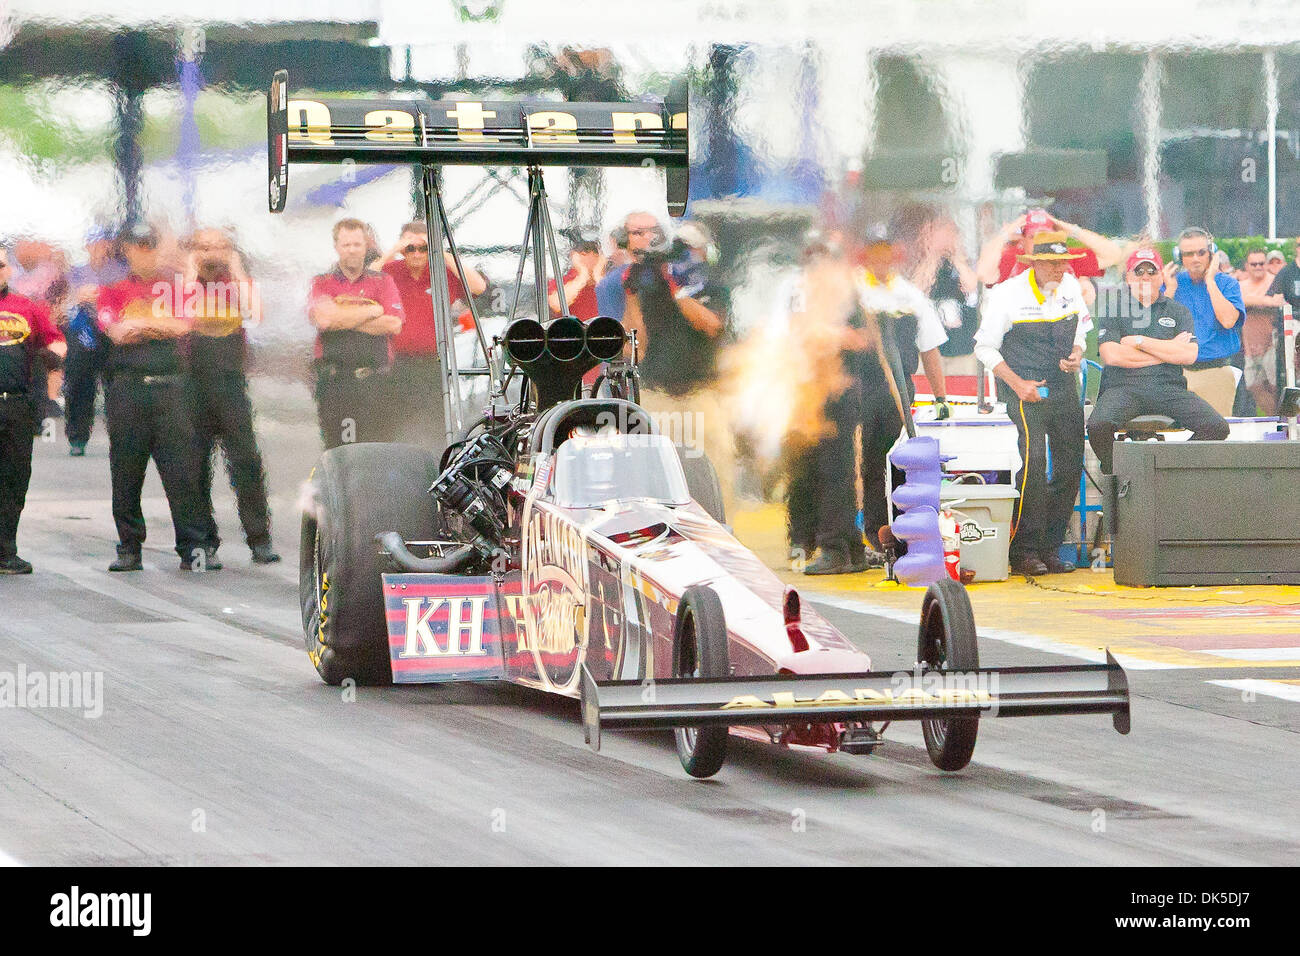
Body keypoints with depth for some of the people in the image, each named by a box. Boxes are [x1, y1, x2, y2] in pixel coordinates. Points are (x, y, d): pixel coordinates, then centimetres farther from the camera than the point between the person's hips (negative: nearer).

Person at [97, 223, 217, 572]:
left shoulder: (173, 288, 13)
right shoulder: (113, 291, 11)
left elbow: (182, 325, -4)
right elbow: (116, 331, -5)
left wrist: (138, 322, -1)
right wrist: (161, 325, 1)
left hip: (171, 385, 0)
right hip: (127, 385, 0)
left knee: (182, 469, -5)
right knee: (126, 471, 2)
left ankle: (194, 547, -3)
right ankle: (129, 548, 10)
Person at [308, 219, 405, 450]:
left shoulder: (383, 282, 13)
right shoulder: (322, 283, 12)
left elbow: (393, 324, -3)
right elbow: (323, 318, -9)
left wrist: (343, 319, -3)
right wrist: (373, 311, -2)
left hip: (374, 379, 0)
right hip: (334, 379, 0)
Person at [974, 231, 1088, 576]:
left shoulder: (1070, 287, 6)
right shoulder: (1007, 295, -8)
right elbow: (985, 348, -4)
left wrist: (1076, 354, -4)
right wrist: (1017, 384, -14)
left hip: (1063, 386, 6)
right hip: (1024, 388, -5)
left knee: (1071, 464, -1)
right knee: (1033, 459, -20)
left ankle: (1050, 548, 9)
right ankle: (1024, 551, -15)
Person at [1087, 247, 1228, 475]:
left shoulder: (1178, 311, 17)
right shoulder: (1112, 311, 10)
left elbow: (1189, 355, 0)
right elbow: (1111, 355, -7)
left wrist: (1140, 342, -3)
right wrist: (1169, 349, -1)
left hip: (1169, 389, 2)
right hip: (1123, 387, -2)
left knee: (1217, 427, -22)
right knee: (1098, 426, -34)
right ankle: (1114, 475, -6)